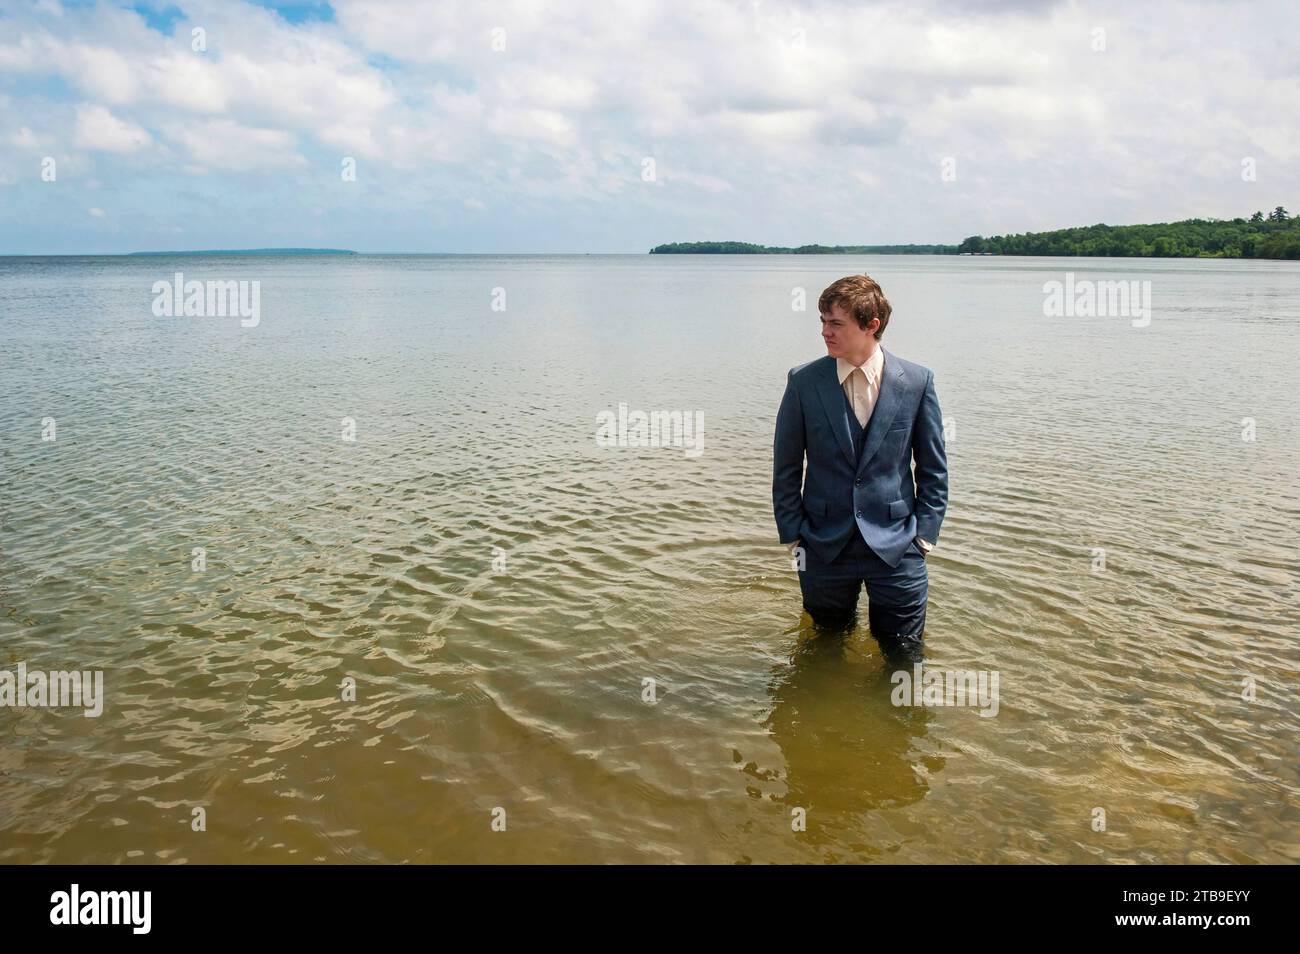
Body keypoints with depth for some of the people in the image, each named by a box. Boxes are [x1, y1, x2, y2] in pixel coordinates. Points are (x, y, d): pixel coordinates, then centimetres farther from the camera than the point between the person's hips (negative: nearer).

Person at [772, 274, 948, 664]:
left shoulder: (917, 381, -5)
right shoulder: (803, 381, -6)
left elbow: (933, 468, 3)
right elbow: (786, 468, 2)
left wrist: (925, 533, -1)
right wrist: (793, 534, -1)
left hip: (896, 544, 0)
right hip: (825, 545, 1)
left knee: (905, 657, 9)